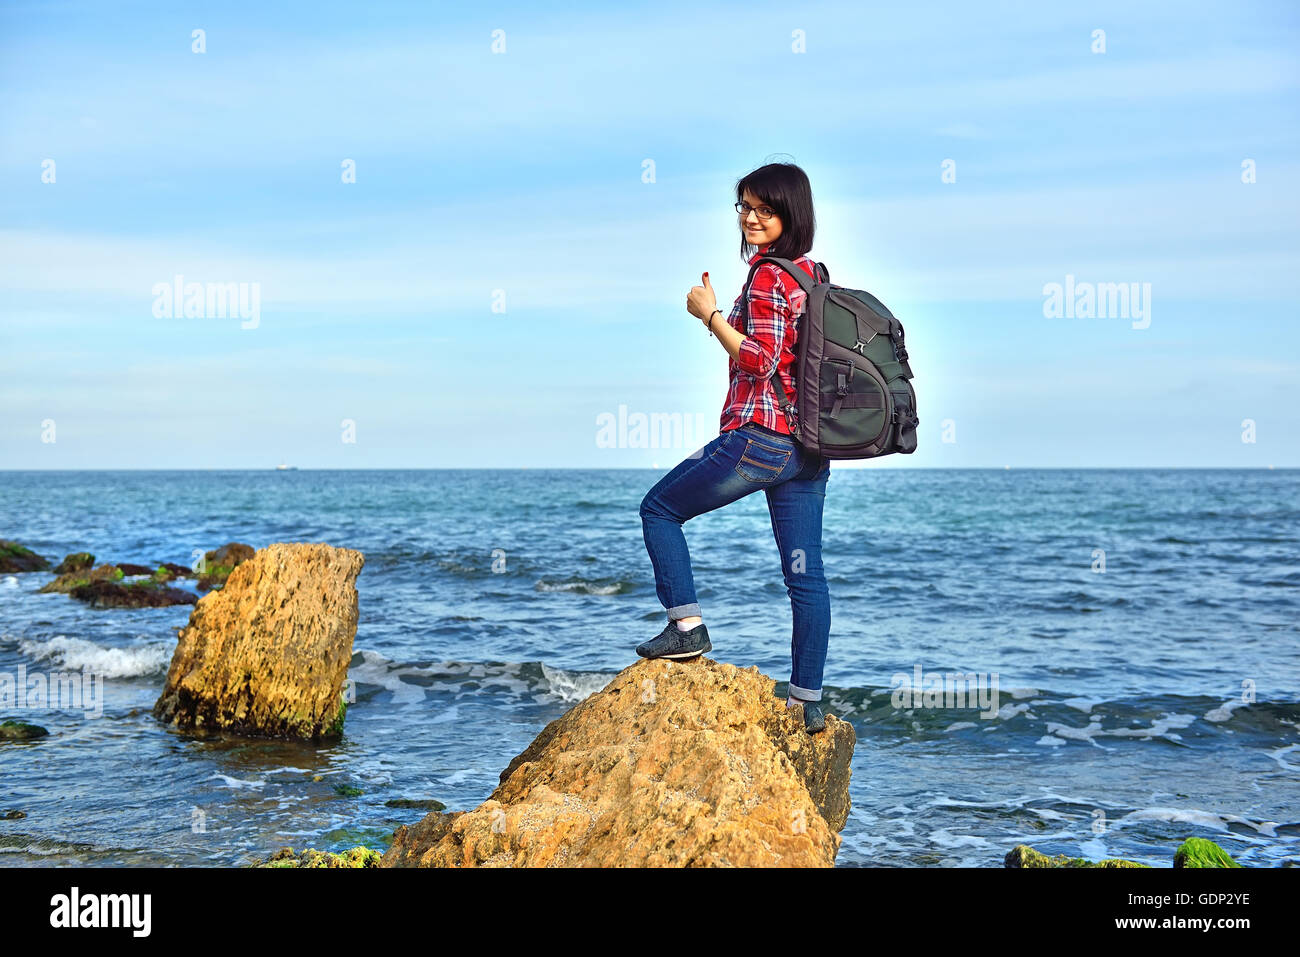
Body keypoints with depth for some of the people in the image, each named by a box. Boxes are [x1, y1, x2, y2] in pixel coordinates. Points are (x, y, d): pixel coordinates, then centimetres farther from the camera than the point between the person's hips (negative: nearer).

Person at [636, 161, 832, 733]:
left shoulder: (768, 277, -13)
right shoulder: (813, 273, 14)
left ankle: (687, 627, 8)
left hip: (758, 438, -8)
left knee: (659, 508, 11)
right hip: (808, 445, 9)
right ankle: (807, 701, 10)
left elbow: (760, 362, -18)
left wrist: (710, 314, -11)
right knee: (805, 573, 7)